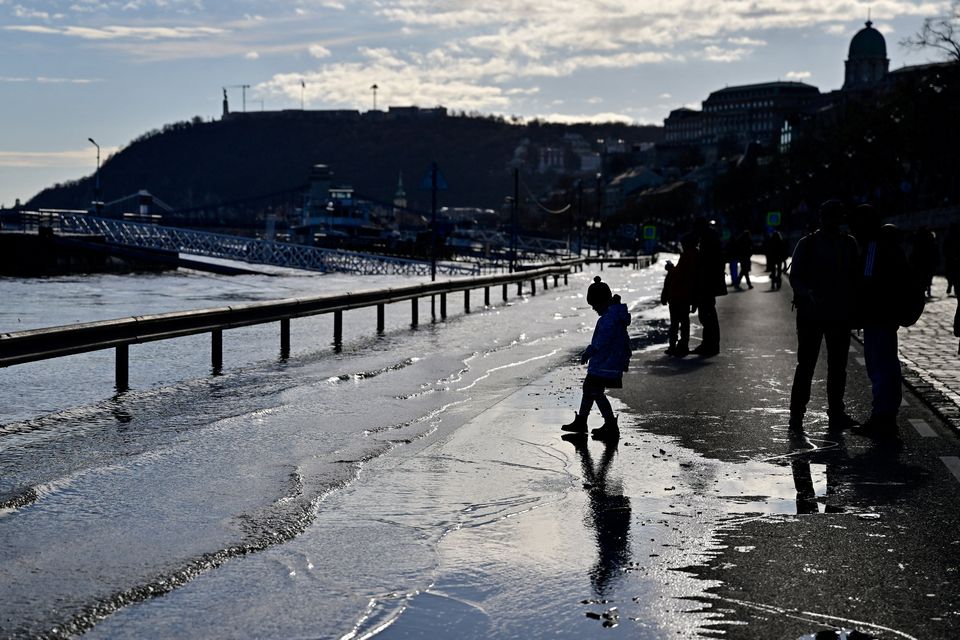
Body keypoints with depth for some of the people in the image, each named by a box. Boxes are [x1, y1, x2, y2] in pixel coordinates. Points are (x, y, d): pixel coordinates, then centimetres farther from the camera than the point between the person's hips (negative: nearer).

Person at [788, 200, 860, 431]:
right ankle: (796, 414, 4)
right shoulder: (807, 244, -2)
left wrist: (853, 308, 2)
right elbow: (795, 277, -3)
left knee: (838, 366, 7)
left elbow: (854, 278, 11)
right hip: (811, 314, -3)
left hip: (840, 315, 3)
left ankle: (836, 413, 14)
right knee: (806, 365, -2)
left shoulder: (849, 244, 7)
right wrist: (809, 294, -22)